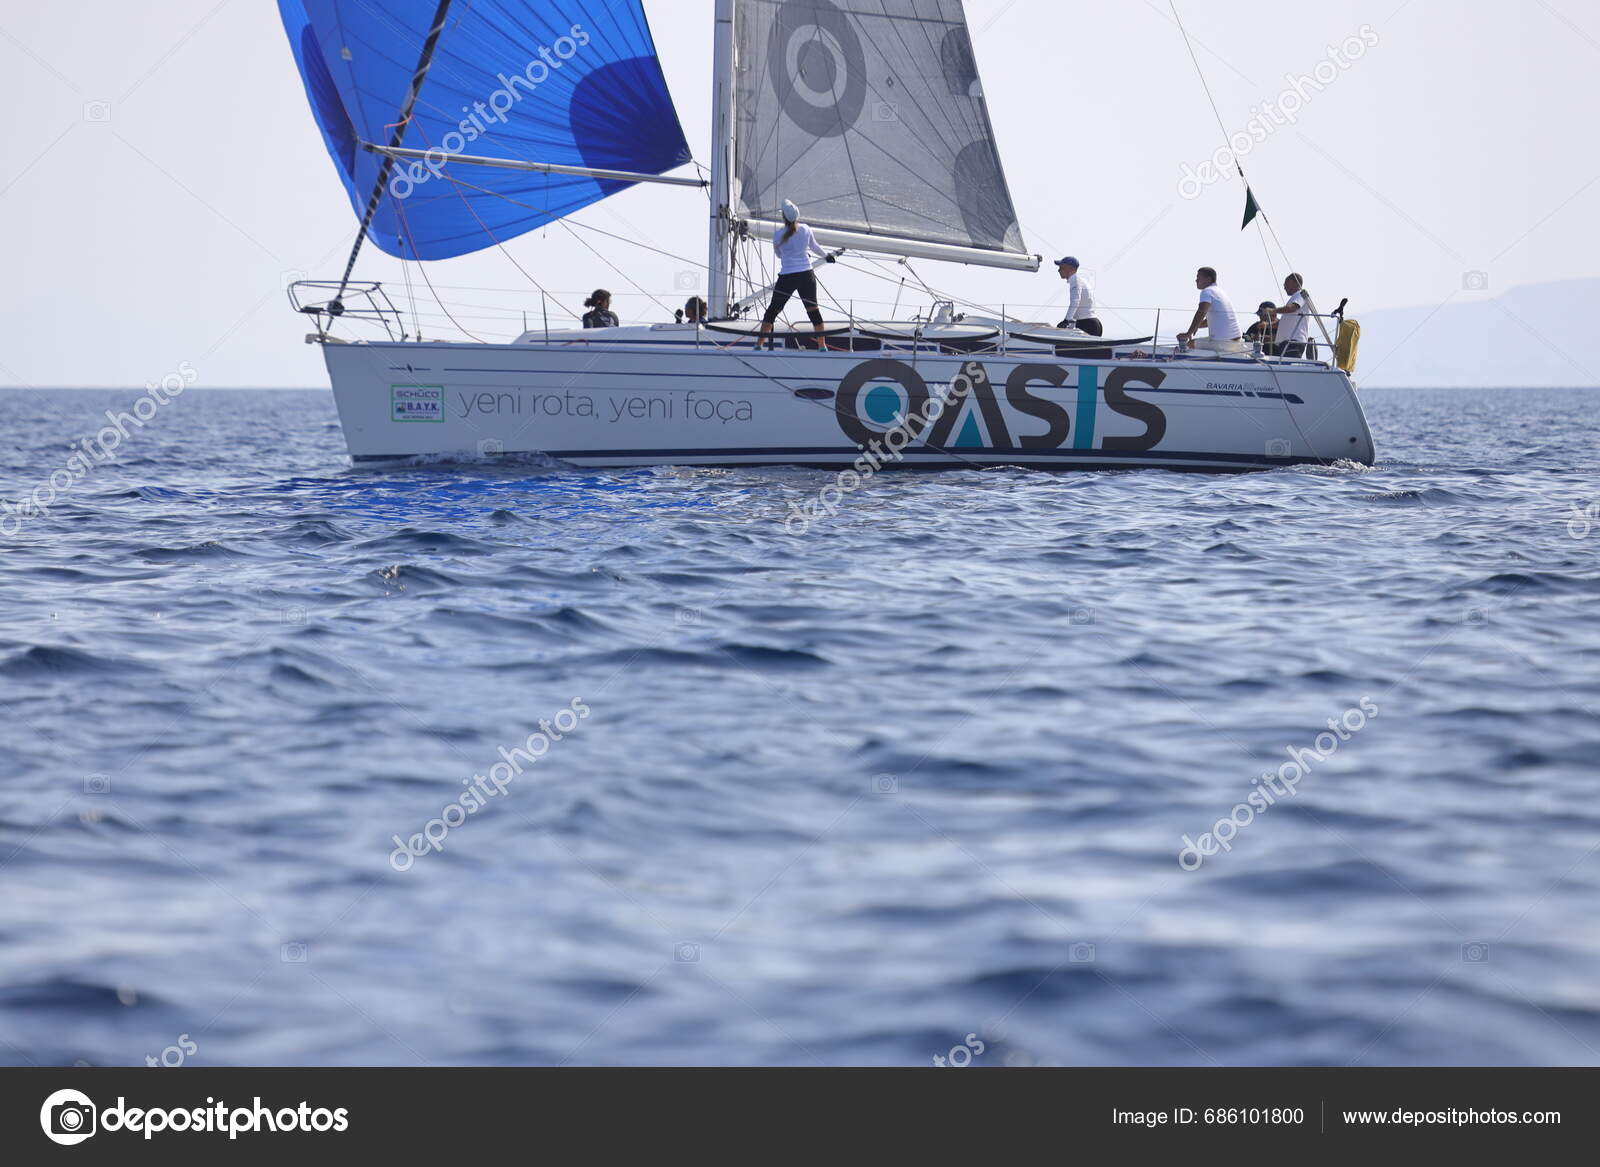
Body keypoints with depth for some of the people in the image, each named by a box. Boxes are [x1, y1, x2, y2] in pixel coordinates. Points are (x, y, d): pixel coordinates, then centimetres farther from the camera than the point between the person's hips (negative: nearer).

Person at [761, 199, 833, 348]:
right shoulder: (806, 230, 0)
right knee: (813, 310, 13)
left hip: (787, 277, -3)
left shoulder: (778, 236, -7)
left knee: (772, 310, 6)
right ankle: (822, 345, 15)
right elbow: (814, 247, 18)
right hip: (806, 275, 3)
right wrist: (826, 256, 41)